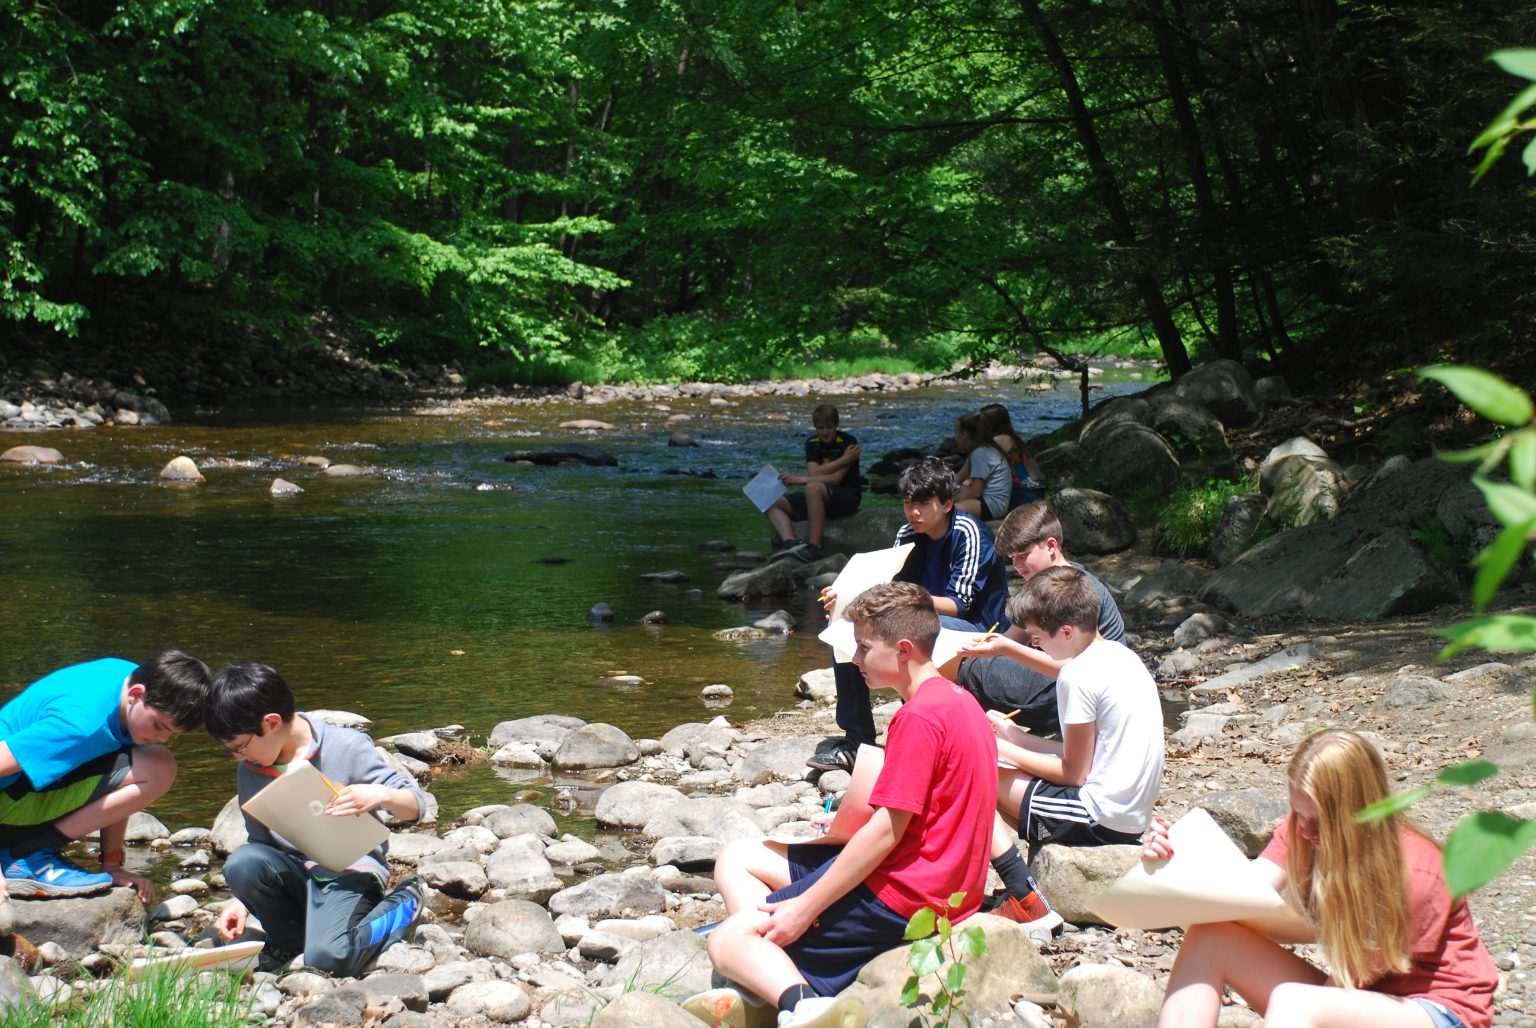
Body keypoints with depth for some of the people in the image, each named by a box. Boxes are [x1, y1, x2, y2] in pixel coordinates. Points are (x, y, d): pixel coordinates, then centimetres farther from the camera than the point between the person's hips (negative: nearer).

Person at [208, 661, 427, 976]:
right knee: (240, 864, -28)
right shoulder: (249, 772, 5)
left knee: (328, 957, -31)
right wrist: (243, 900, 0)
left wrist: (381, 795, -31)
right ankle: (292, 941, -2)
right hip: (294, 876, 5)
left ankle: (402, 906, 0)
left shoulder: (346, 749, -11)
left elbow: (415, 806, -9)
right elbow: (260, 844, 15)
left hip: (351, 872, -4)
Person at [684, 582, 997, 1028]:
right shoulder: (957, 699, 13)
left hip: (902, 897, -11)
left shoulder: (919, 718, -18)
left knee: (727, 943, -12)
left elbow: (887, 830, -21)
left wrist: (804, 909, -19)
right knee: (736, 859, 14)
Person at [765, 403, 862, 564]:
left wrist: (800, 480, -21)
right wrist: (843, 460, -16)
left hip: (848, 496, -7)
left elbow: (835, 479, -19)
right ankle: (790, 543, -36)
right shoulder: (812, 442, 6)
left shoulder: (848, 442, -11)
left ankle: (814, 547, -41)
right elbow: (814, 473, -9)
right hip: (820, 496, 7)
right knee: (773, 503, -8)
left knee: (813, 488, -39)